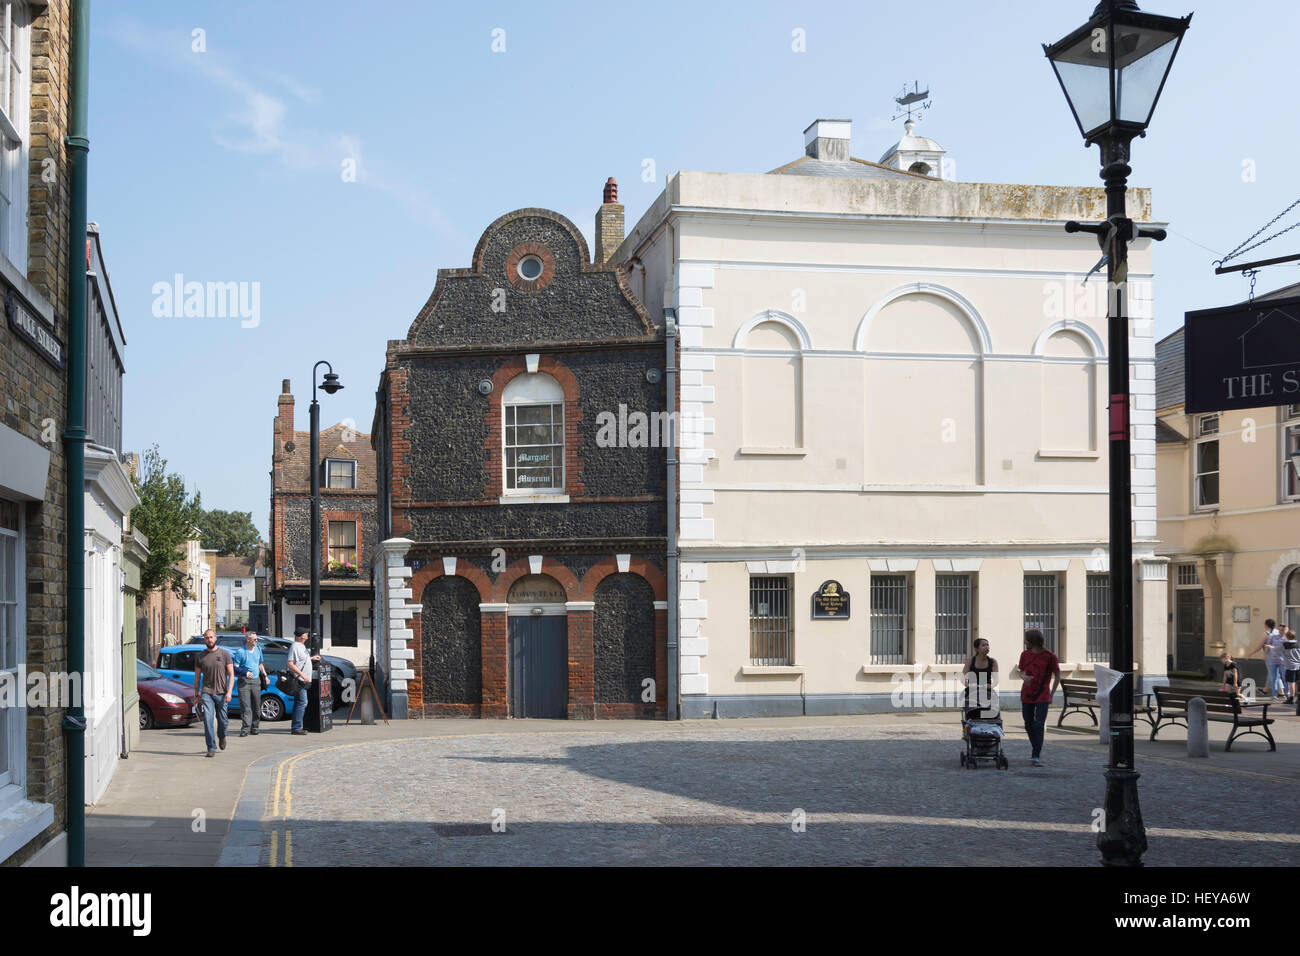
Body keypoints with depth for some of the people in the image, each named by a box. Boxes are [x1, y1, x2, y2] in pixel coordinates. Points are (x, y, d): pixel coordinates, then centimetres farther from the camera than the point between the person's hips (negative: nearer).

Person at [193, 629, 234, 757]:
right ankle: (211, 748, -9)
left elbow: (231, 675, 0)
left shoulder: (224, 654, 2)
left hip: (221, 693, 0)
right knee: (208, 720, -12)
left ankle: (221, 737, 38)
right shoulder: (200, 657, 7)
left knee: (223, 721, 6)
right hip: (206, 693, 0)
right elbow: (197, 677, 14)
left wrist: (229, 692, -11)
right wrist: (197, 695, 9)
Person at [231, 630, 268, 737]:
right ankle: (245, 728, -13)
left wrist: (265, 676, 17)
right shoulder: (240, 652, -4)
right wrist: (245, 673, -18)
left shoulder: (258, 649, 13)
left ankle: (254, 728, 14)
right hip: (244, 681, -5)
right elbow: (235, 667, -5)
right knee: (245, 706, -11)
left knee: (257, 706, 6)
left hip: (256, 681, 5)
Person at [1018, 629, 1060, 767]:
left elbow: (1057, 675, 1)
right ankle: (1037, 750, 29)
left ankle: (1036, 756, -14)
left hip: (1042, 697, -5)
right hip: (1026, 696, 5)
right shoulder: (1025, 655, 3)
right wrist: (1024, 677, -11)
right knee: (1029, 725, 10)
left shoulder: (1049, 656, -8)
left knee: (1039, 725, -13)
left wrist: (1051, 694, -2)